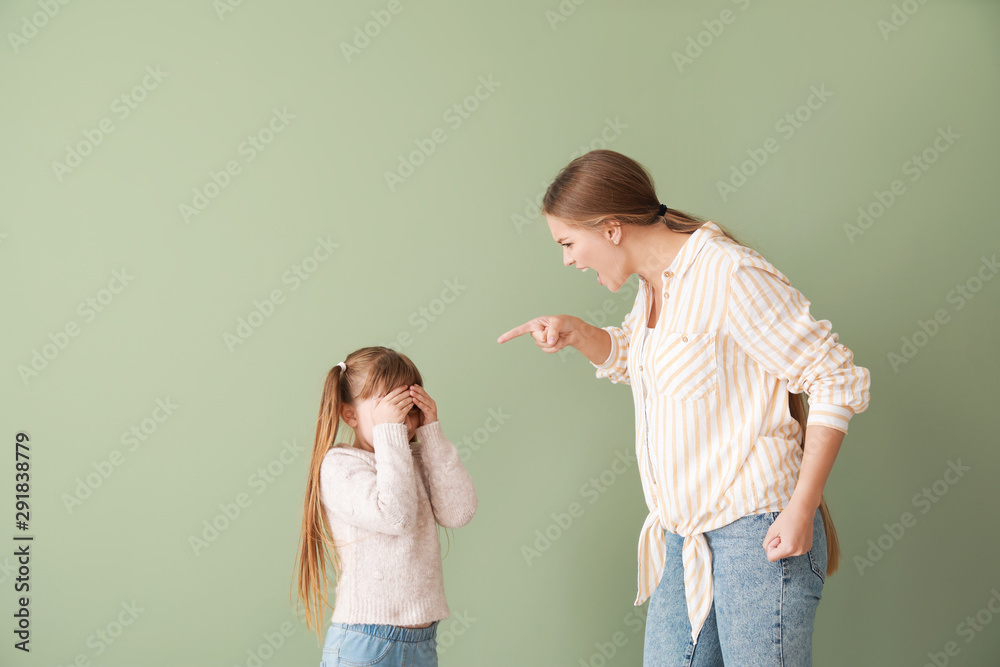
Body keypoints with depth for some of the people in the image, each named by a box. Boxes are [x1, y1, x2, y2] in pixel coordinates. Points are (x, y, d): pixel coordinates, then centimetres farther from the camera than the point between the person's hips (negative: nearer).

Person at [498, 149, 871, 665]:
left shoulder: (730, 275, -17)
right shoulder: (655, 282, 10)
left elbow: (838, 382, -17)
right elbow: (626, 357, 31)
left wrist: (801, 510, -18)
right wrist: (575, 332, 8)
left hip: (758, 534, -8)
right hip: (683, 540, 9)